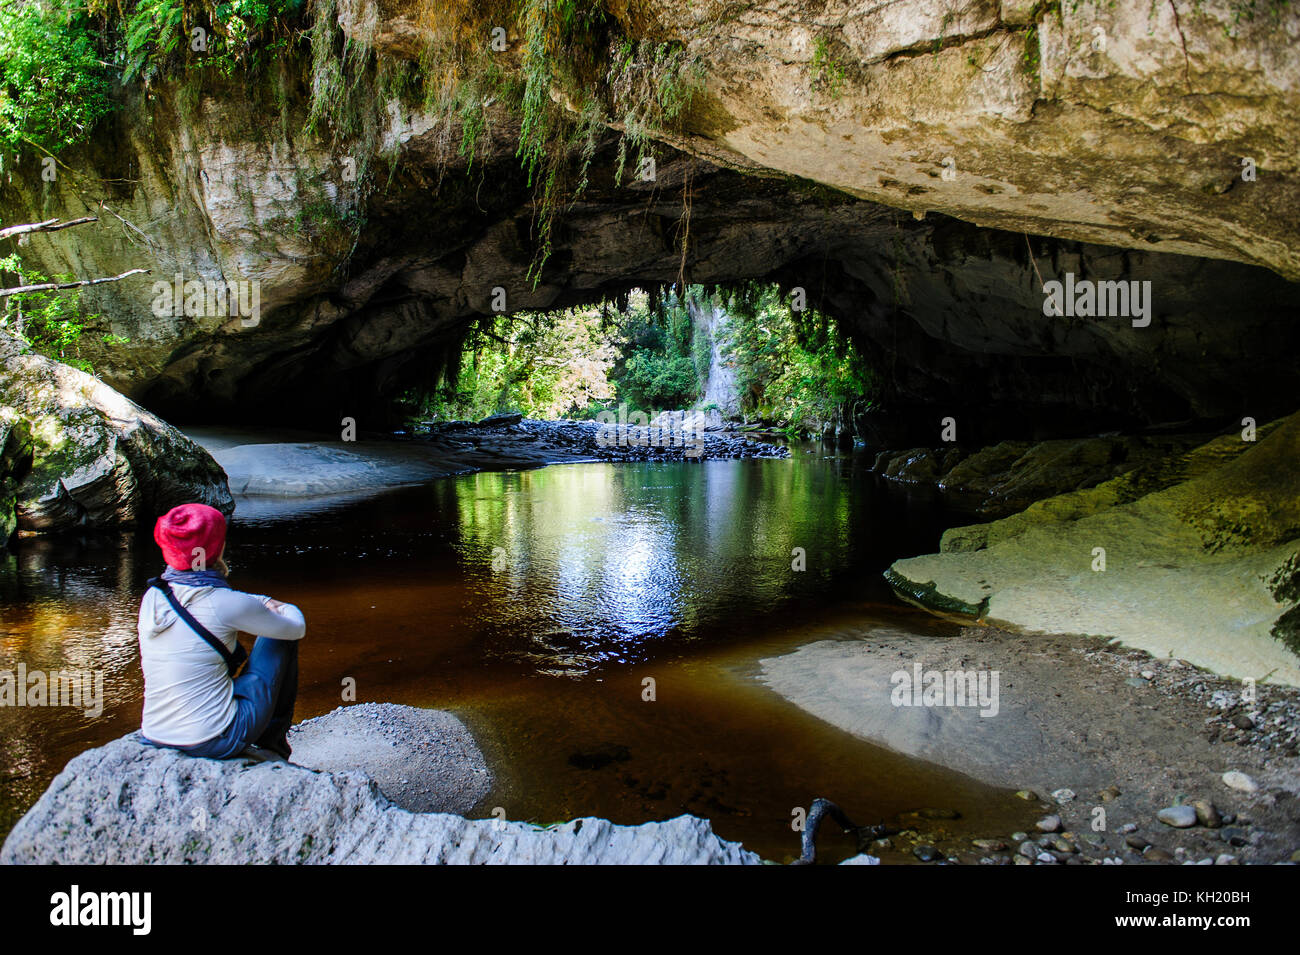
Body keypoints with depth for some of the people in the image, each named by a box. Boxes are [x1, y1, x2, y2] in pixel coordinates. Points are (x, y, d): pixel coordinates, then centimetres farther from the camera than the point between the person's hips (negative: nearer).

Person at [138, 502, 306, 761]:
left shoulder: (152, 597, 0)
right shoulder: (226, 604, -18)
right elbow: (297, 628, -2)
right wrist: (286, 609, 19)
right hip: (218, 744, -6)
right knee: (280, 636, 8)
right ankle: (272, 740, 19)